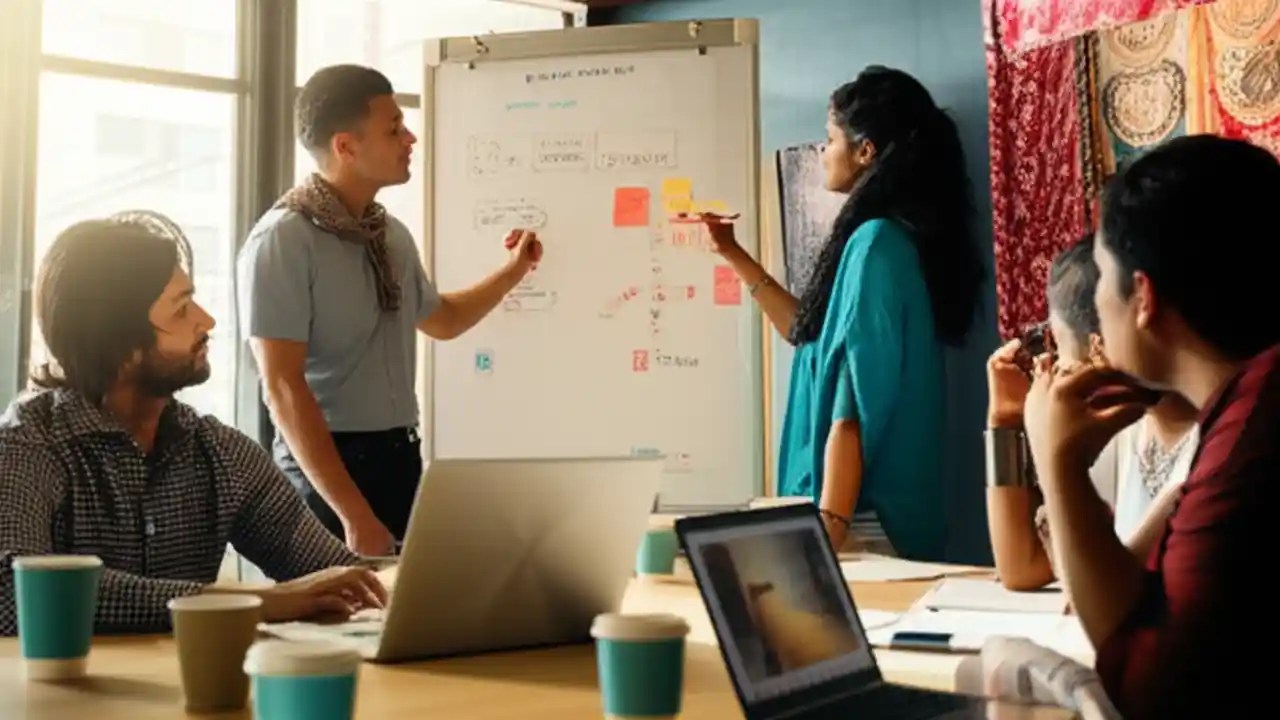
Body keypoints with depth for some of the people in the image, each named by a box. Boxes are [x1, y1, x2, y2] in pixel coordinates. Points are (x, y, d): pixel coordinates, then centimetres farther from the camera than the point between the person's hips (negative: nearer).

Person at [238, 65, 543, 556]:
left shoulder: (391, 234, 7)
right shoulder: (283, 241, -15)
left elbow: (440, 319, 28)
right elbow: (282, 388, -20)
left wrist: (513, 272, 17)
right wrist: (354, 514, -24)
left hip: (400, 456, 7)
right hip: (326, 465, -7)